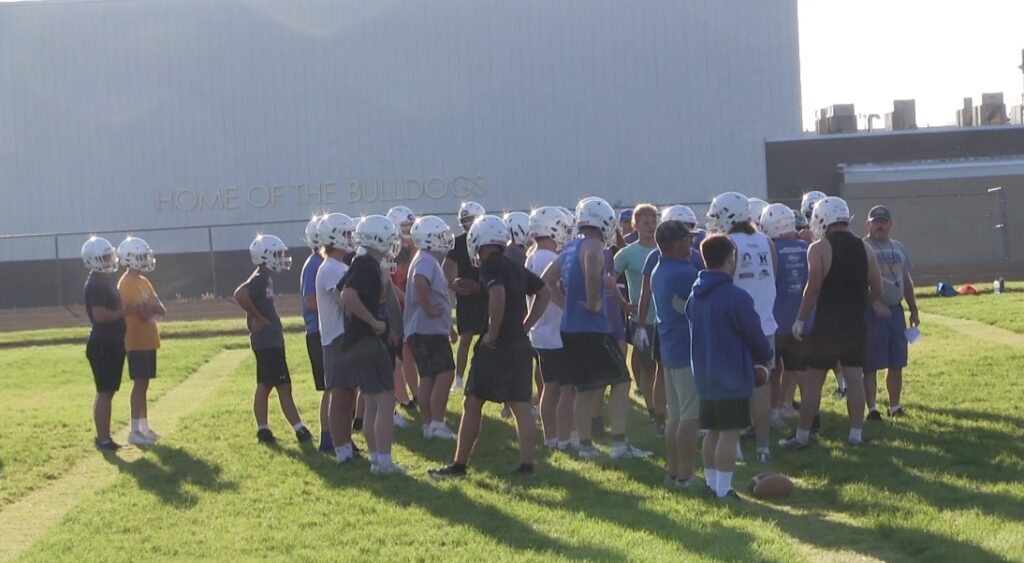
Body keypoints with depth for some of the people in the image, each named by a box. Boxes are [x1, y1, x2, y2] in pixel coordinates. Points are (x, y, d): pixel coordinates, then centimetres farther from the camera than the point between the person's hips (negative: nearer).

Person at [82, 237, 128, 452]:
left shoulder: (105, 281, 16)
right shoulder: (95, 284, -17)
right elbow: (100, 315, -27)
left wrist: (123, 310, 6)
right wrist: (123, 312, -15)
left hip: (112, 343, 10)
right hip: (103, 345, -10)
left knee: (108, 391, 13)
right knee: (105, 392, -7)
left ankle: (105, 437, 19)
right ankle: (103, 439, -4)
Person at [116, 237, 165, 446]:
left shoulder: (142, 281, 14)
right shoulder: (127, 284, -17)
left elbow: (161, 310, 10)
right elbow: (144, 313, -24)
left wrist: (152, 307, -11)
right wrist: (154, 307, -4)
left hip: (148, 340, 9)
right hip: (137, 342, -9)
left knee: (144, 384, 12)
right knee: (139, 384, -9)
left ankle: (144, 427, 17)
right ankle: (135, 431, -9)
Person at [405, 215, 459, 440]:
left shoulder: (429, 260, 19)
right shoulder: (426, 261, -15)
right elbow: (420, 282, -37)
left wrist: (447, 325, 29)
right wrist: (429, 310, -26)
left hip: (431, 330, 10)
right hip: (428, 330, -10)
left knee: (429, 378, 12)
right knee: (445, 373, -10)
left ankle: (429, 424, 16)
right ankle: (436, 423, -12)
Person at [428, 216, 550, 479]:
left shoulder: (490, 266, -12)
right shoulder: (516, 267, 13)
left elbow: (498, 296, -29)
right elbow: (543, 292, 20)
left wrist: (493, 332, -19)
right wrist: (525, 325, 15)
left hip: (496, 347, -7)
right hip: (520, 344, 8)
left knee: (472, 404, 2)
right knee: (520, 405, 7)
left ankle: (459, 465, 7)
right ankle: (527, 465, 4)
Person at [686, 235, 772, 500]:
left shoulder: (695, 296, 6)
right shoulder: (737, 297, -17)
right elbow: (755, 335, -9)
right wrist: (762, 359, 14)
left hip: (705, 376, 7)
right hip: (733, 377, -7)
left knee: (712, 432, 15)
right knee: (729, 433, -3)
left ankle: (711, 484, 19)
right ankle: (723, 490, -3)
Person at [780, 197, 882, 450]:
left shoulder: (819, 249, -10)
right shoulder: (864, 248, 6)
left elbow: (813, 288, -14)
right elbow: (876, 289, 7)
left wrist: (801, 319, -6)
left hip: (827, 323, -5)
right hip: (856, 323, 5)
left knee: (812, 381, 2)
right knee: (855, 379, 9)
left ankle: (802, 436, 5)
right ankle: (856, 433, 12)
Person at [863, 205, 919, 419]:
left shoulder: (899, 248, 15)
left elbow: (906, 281, 21)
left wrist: (914, 310, 19)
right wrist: (875, 304, -26)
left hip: (896, 310, 6)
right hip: (872, 311, -6)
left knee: (897, 364, 10)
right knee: (871, 365, -3)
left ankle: (894, 406, 21)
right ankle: (871, 408, 1)